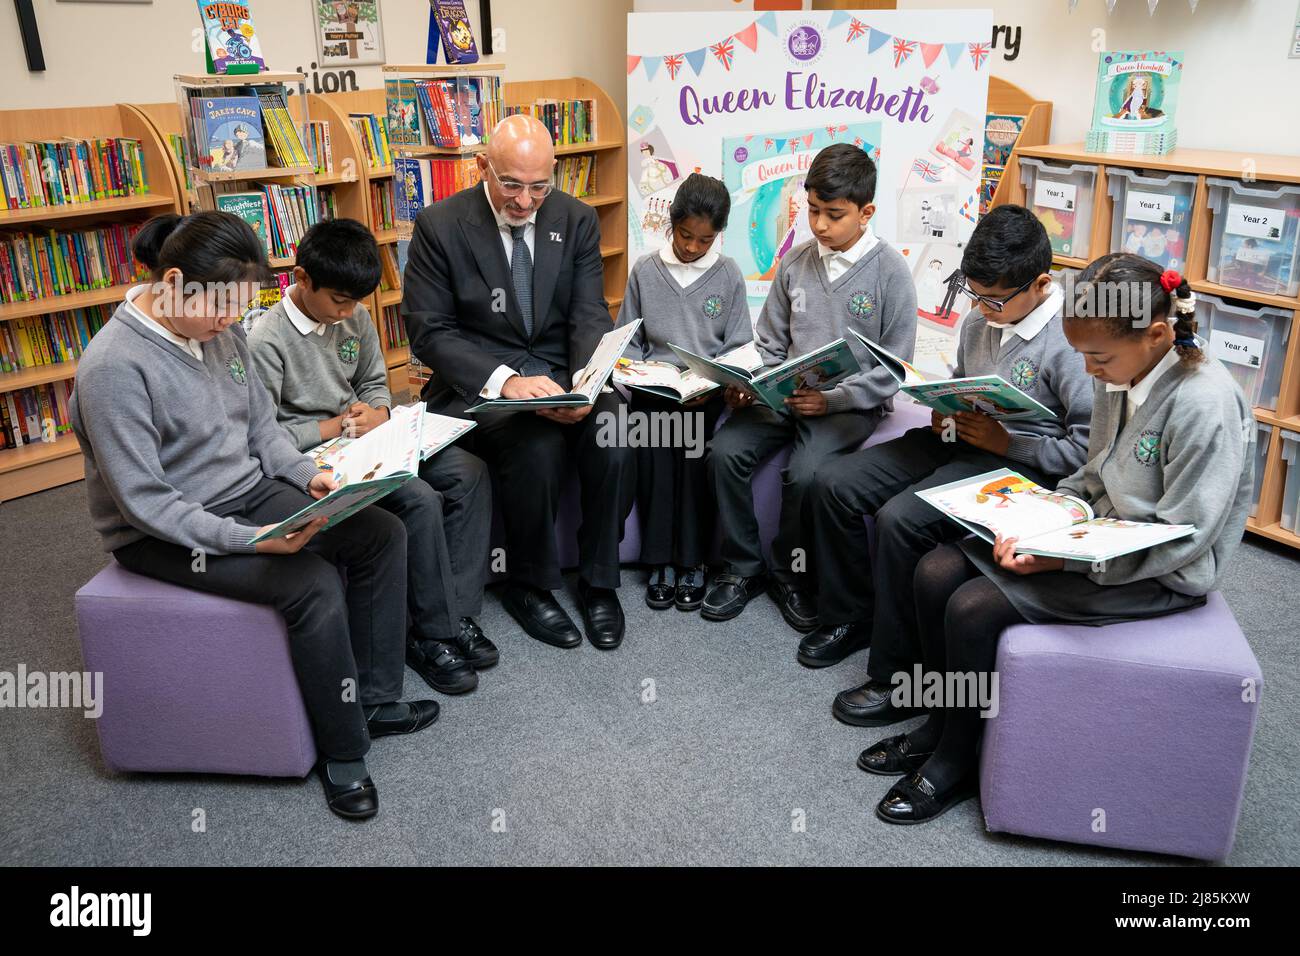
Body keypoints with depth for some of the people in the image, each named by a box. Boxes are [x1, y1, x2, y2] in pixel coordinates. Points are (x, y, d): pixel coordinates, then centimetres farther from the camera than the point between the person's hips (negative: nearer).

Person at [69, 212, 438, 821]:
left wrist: (305, 474, -6)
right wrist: (248, 540, -30)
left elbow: (260, 421, 11)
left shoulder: (221, 330, -2)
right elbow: (144, 501, -23)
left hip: (250, 492, 8)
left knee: (383, 534, -6)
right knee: (313, 584, -27)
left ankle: (373, 698, 5)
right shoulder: (114, 366, -24)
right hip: (164, 534, -8)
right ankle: (343, 751, -7)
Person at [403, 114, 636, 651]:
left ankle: (599, 581, -4)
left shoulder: (577, 220, 4)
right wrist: (504, 380, -25)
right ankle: (528, 586, -6)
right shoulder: (440, 226, -6)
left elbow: (590, 317, 0)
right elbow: (429, 331, -9)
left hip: (561, 370, 3)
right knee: (538, 445, -32)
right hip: (477, 381, -3)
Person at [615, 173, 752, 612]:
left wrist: (712, 385, -12)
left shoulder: (728, 274, 4)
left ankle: (691, 559, -14)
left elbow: (739, 345, 4)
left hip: (708, 390, -1)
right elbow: (627, 340, 11)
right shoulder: (645, 271, 6)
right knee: (653, 442, -25)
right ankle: (660, 559, -13)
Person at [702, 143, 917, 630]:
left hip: (850, 404, -4)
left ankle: (792, 575, -2)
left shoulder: (890, 272, -4)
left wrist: (832, 399, -17)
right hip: (785, 394, 4)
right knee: (726, 452, -20)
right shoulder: (795, 262, 7)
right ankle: (742, 567, -1)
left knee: (803, 473, -30)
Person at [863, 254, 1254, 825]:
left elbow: (1181, 539, -23)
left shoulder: (1205, 404, -24)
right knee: (936, 573, -6)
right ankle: (941, 727, 11)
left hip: (1160, 576, -8)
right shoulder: (1117, 380, 0)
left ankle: (954, 764, 1)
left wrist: (1065, 558, -27)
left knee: (975, 608, -21)